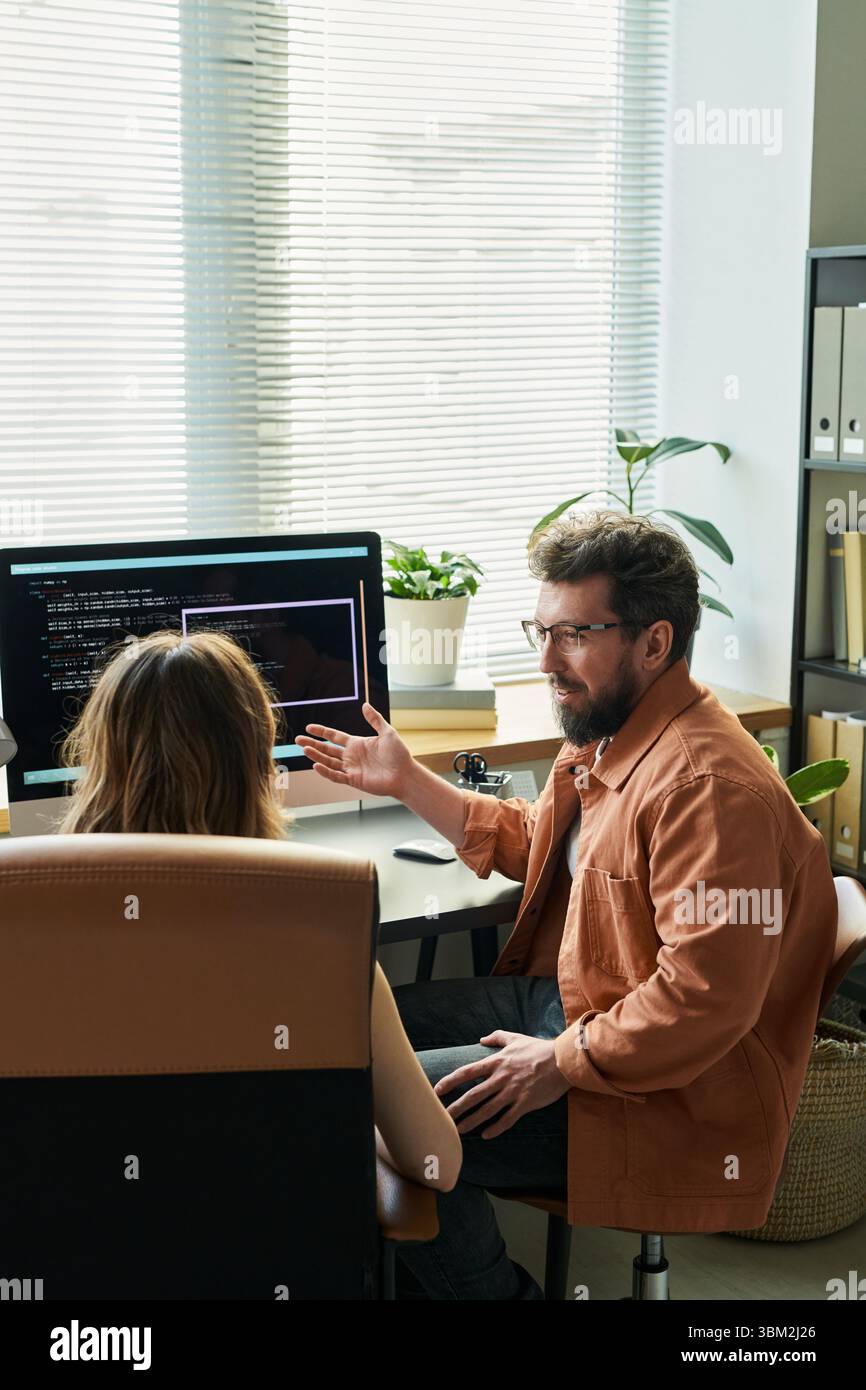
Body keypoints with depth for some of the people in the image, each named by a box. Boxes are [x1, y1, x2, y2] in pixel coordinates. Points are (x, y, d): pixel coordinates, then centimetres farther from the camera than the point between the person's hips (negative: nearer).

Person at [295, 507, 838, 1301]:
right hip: (565, 1000, 11)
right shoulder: (608, 732, 7)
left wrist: (560, 1063, -25)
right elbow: (526, 840, 26)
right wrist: (408, 782, 19)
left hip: (662, 1095, -11)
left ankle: (487, 1289, 5)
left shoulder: (706, 786, -27)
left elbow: (707, 996, -32)